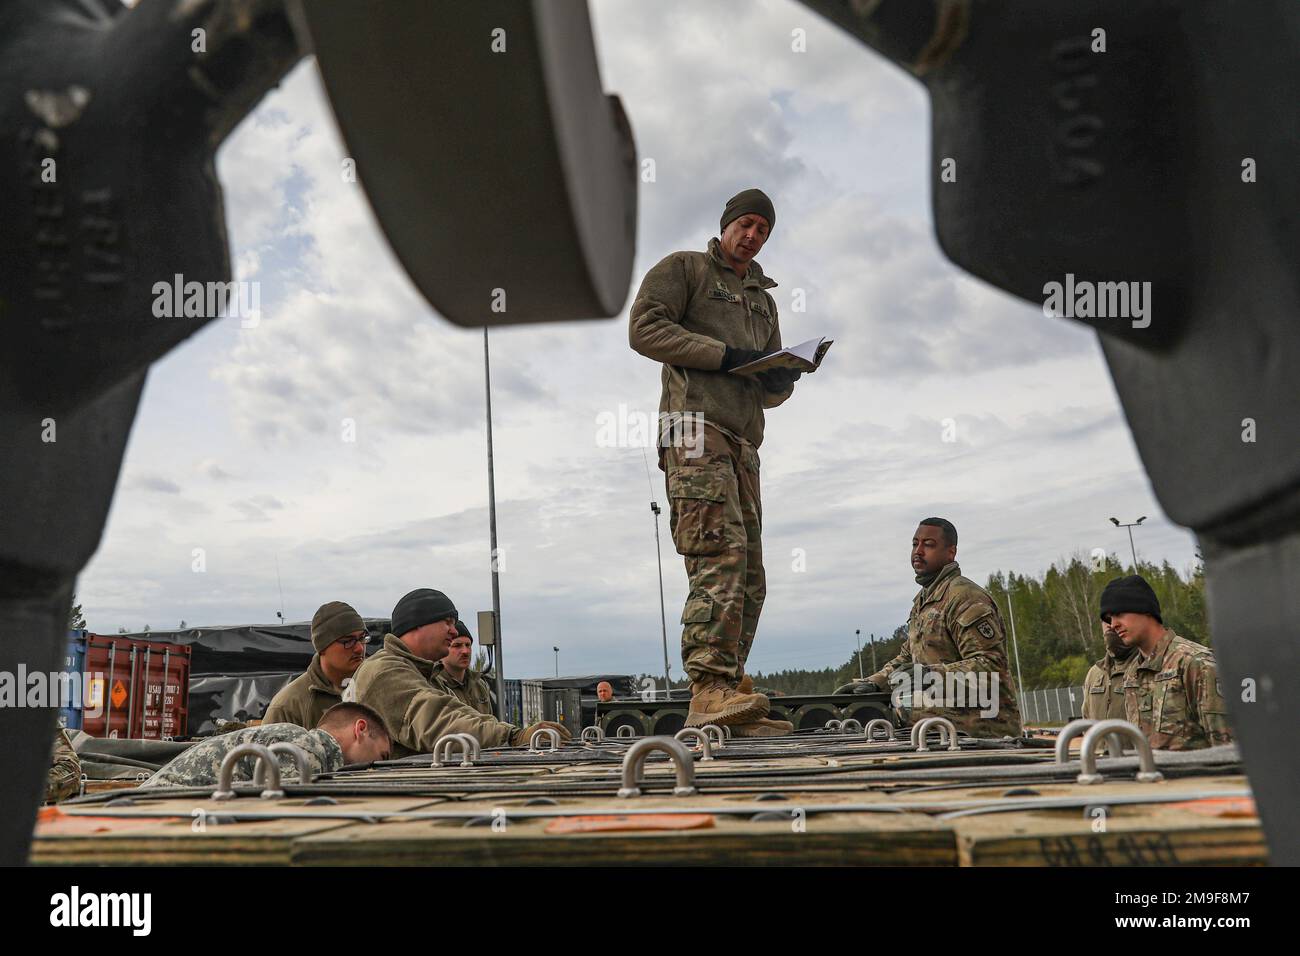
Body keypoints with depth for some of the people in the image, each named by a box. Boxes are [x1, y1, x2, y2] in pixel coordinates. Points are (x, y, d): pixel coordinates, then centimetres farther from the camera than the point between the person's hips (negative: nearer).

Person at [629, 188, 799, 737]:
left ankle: (723, 703, 0)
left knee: (748, 580, 0)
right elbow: (644, 327, -6)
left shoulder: (762, 298, 31)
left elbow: (772, 390, 30)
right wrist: (725, 354, -11)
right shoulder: (683, 269, 10)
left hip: (742, 444, 8)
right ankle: (711, 688, -29)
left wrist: (780, 380, 5)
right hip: (695, 429, -8)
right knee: (721, 554, -23)